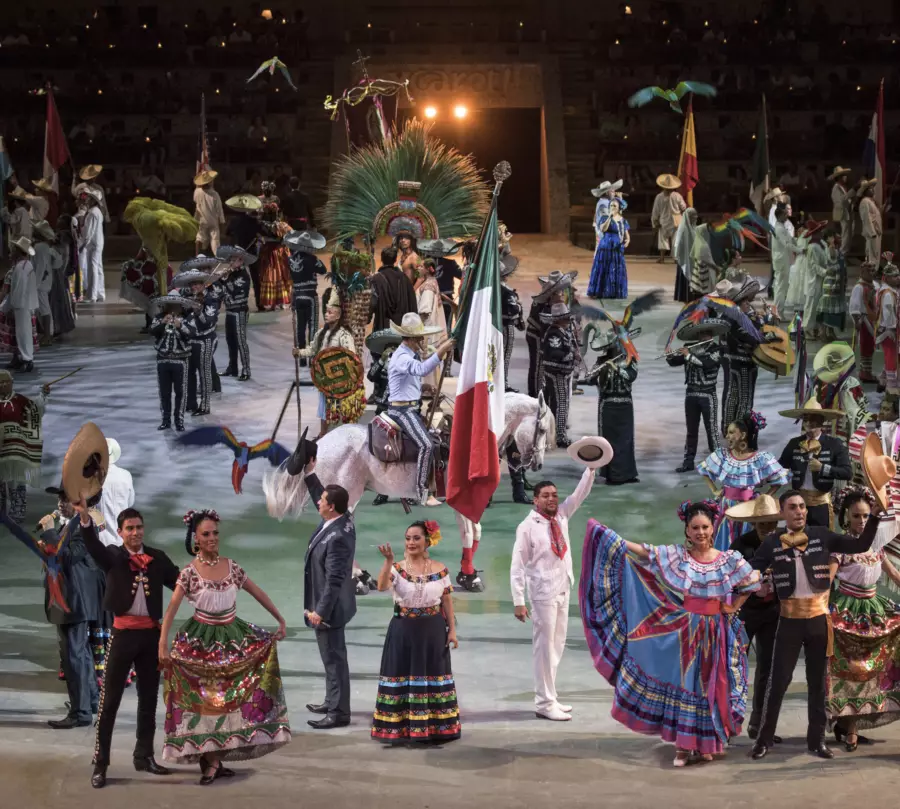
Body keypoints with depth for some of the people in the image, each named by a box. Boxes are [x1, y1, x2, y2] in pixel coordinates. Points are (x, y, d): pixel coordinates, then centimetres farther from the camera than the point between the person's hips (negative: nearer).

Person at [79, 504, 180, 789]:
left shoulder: (158, 558, 6)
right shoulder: (113, 556, -3)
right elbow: (94, 545, -22)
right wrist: (85, 519, -42)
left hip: (151, 633, 3)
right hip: (123, 633, -3)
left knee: (149, 697, 12)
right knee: (110, 699, -2)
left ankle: (144, 756, 25)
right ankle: (100, 763, 3)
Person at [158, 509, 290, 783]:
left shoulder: (232, 566, 0)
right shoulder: (190, 572, -10)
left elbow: (258, 593, 6)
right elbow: (172, 608, -15)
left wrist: (280, 620, 5)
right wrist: (163, 644, -24)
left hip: (232, 637, 4)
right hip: (202, 639, -4)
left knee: (230, 697, 4)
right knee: (205, 699, 0)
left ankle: (213, 758, 12)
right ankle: (211, 759, 4)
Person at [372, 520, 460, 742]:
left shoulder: (440, 570, 1)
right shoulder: (397, 568, -4)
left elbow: (447, 602, 5)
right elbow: (382, 586, -24)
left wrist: (452, 630, 1)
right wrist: (388, 560, -36)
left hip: (432, 631, 1)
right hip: (403, 630, -1)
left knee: (433, 677, 6)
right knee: (401, 677, 3)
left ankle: (433, 727, 15)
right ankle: (398, 727, 10)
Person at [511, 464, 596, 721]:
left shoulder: (562, 515, 6)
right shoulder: (528, 527, -12)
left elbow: (581, 492, 3)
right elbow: (517, 567, -13)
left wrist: (591, 468, -14)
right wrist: (518, 601, -17)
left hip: (563, 590, 7)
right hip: (543, 593, -7)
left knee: (557, 645, 13)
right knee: (544, 647, -3)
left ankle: (550, 697, 23)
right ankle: (544, 703, 2)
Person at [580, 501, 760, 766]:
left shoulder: (729, 559, -1)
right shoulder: (676, 555, -3)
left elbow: (751, 583, 9)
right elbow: (642, 552, -9)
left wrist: (732, 607, 0)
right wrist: (604, 532, -15)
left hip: (715, 633, 1)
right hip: (684, 630, -1)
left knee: (711, 686, 7)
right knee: (684, 683, 3)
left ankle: (708, 743, 19)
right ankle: (684, 745, 9)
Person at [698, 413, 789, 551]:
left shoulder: (761, 458, -12)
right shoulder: (723, 454, -2)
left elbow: (780, 478, -4)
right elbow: (705, 469, 12)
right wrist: (714, 491, 6)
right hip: (727, 506, 3)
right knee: (726, 545, 7)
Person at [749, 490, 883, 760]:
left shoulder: (821, 535, -1)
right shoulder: (772, 542, -4)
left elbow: (861, 545, 1)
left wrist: (874, 516, -8)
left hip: (819, 619, 2)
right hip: (790, 621, -2)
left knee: (818, 682, 10)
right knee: (778, 680, 0)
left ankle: (816, 739, 21)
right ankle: (764, 739, 11)